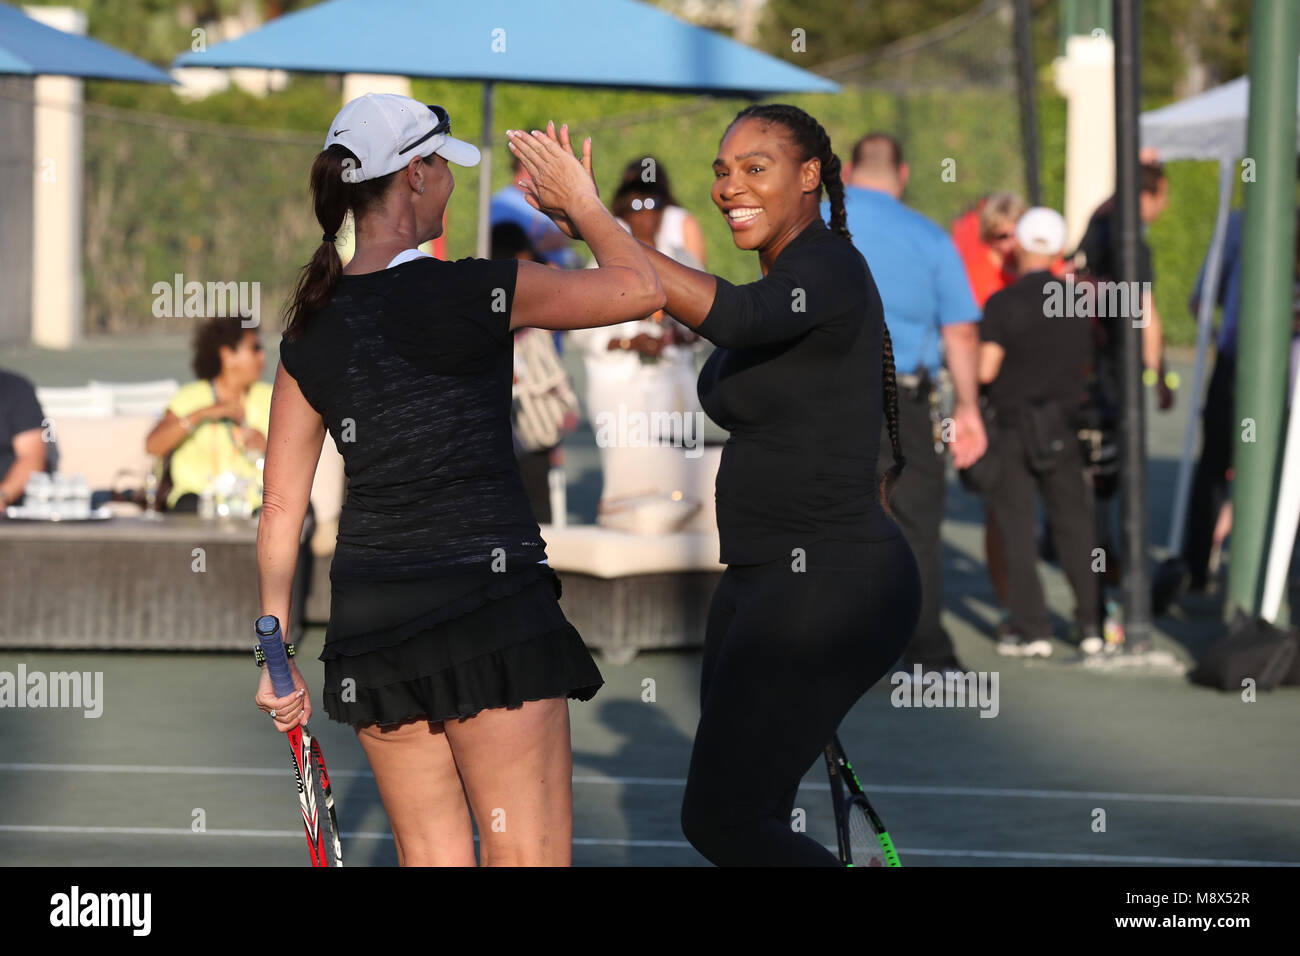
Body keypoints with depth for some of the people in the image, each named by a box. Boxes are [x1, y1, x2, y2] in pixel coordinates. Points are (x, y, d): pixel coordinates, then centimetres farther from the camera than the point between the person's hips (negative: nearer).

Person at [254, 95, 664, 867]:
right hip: (488, 598, -6)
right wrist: (582, 202, 15)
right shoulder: (471, 294, -11)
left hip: (369, 612, 6)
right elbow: (642, 289, -1)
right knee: (532, 858, -2)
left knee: (431, 857, 11)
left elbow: (281, 507, 8)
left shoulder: (311, 333, 6)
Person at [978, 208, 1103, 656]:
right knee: (1073, 521, 13)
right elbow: (1087, 364, 10)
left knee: (1016, 526, 1)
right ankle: (1092, 622, 14)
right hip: (1064, 426, 4)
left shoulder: (1002, 304, -11)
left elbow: (985, 369, -15)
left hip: (1015, 428, -4)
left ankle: (1031, 628, -3)